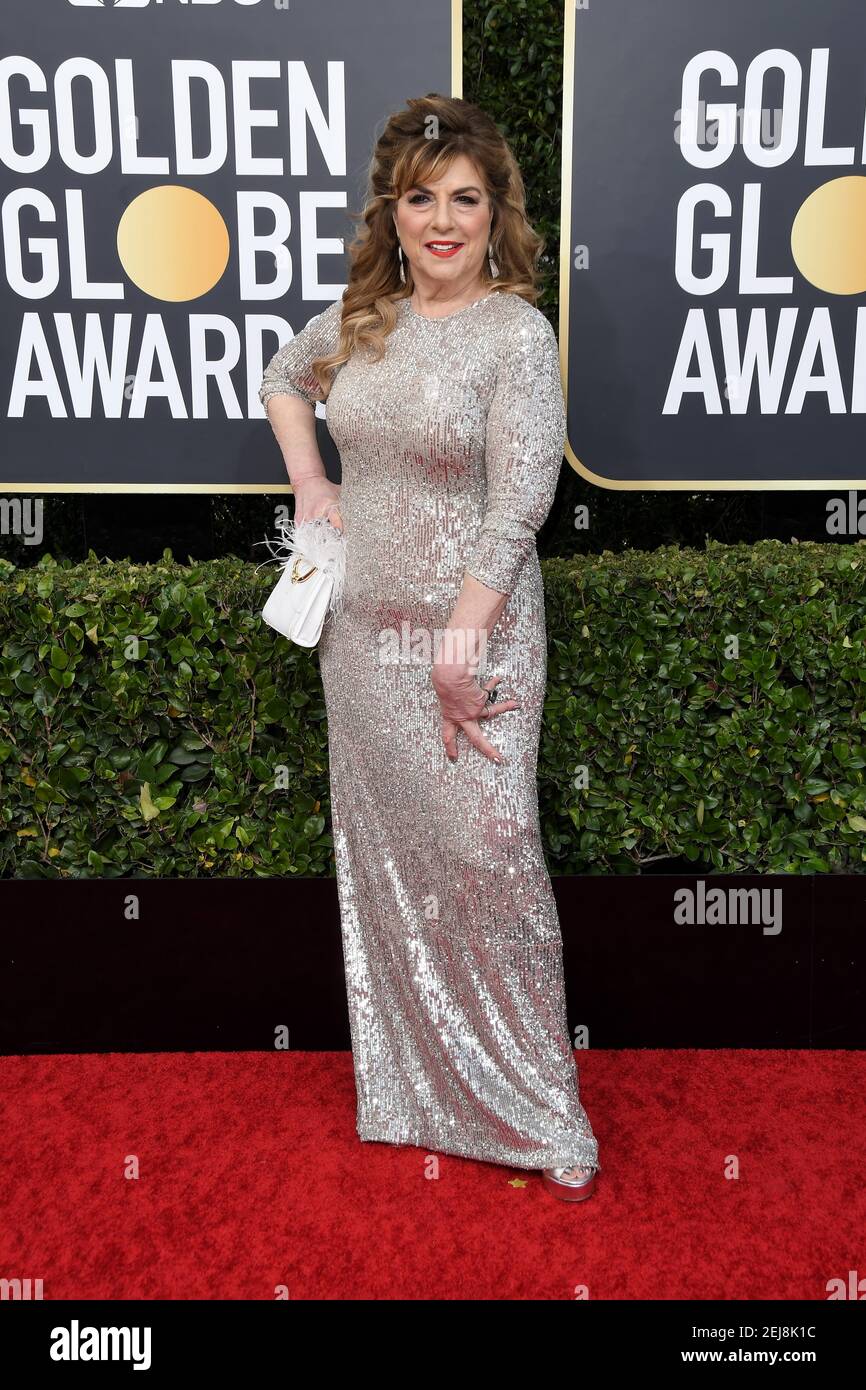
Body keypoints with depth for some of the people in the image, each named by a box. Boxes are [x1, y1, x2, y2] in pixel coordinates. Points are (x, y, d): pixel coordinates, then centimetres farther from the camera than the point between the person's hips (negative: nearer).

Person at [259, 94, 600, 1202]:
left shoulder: (517, 333, -8)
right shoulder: (361, 319, 8)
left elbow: (521, 498, -15)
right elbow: (282, 376, 28)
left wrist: (461, 635, -20)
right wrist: (308, 480, 12)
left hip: (470, 631, -5)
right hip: (363, 629, 6)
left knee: (488, 856, -5)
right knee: (381, 851, 13)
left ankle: (539, 1112, 15)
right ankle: (412, 1083, 35)